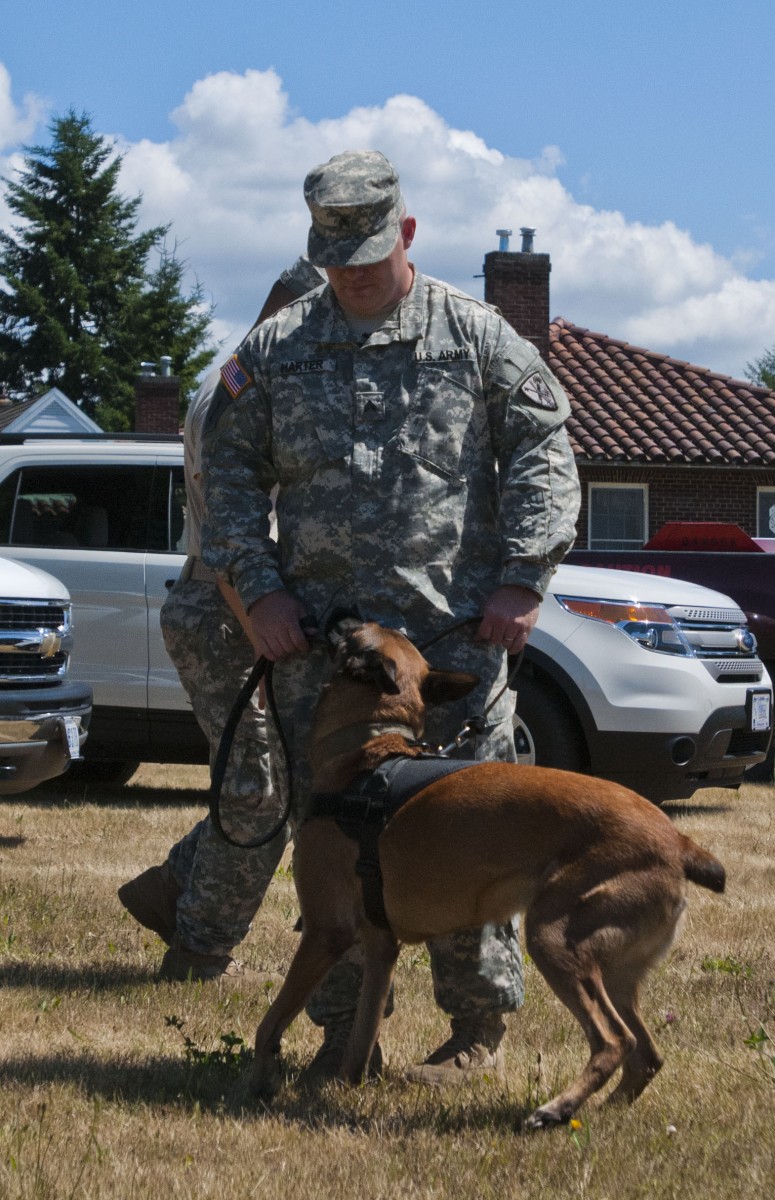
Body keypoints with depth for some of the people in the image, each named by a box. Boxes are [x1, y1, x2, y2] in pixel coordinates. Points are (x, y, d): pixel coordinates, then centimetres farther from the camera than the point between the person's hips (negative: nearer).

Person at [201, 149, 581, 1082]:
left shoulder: (475, 337, 5)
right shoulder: (276, 349, 10)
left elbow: (542, 452, 5)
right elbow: (230, 471, 12)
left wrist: (522, 578, -5)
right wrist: (257, 587, 0)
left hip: (457, 631, -2)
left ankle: (479, 1030, 9)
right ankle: (343, 1031, 12)